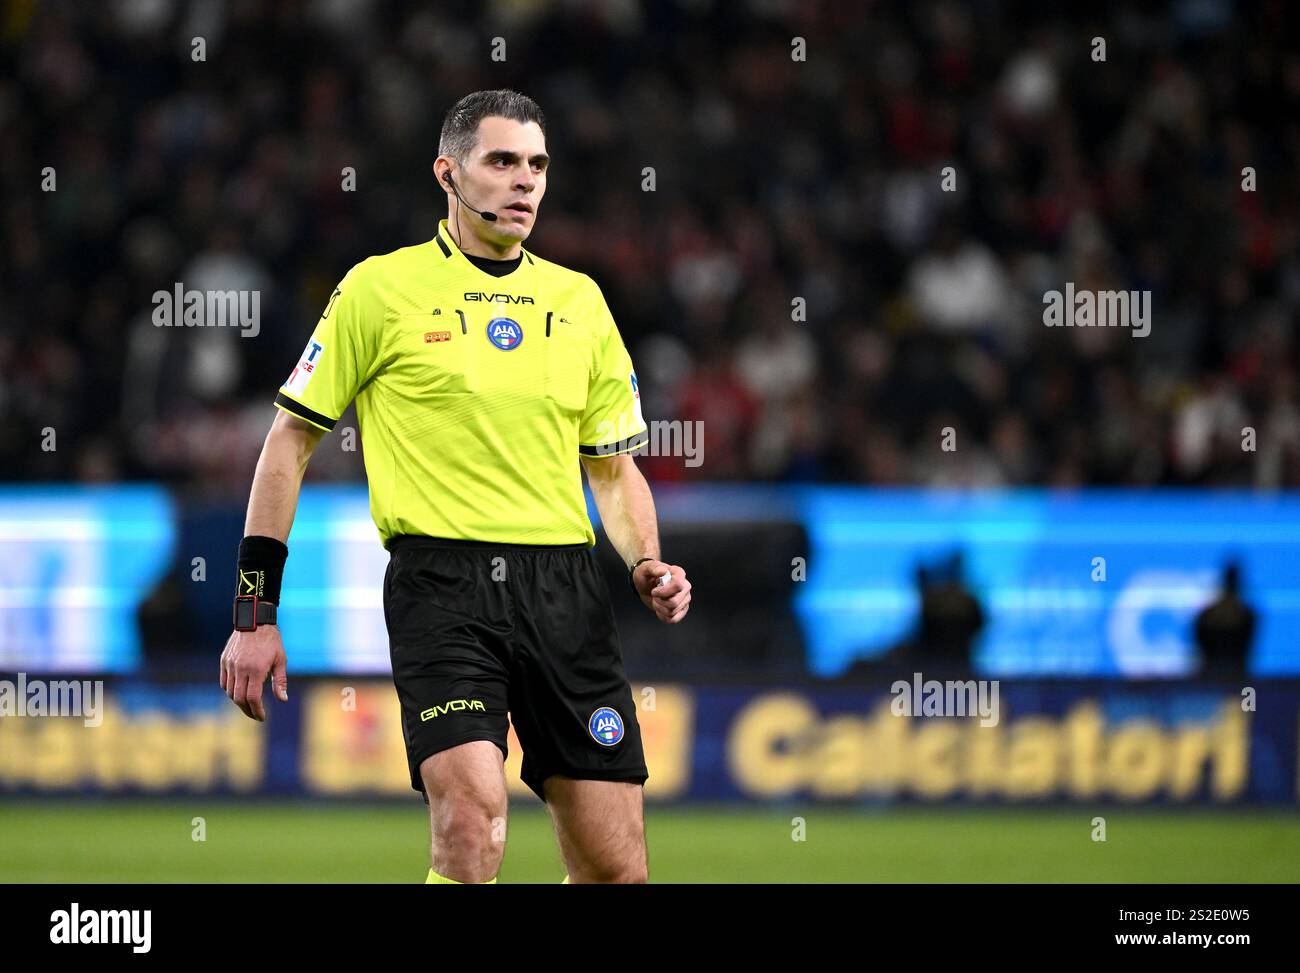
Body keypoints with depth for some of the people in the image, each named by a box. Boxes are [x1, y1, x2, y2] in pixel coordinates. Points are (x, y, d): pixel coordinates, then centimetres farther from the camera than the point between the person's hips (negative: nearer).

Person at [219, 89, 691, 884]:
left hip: (565, 588, 4)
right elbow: (291, 439, 6)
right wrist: (255, 613, 2)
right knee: (474, 828, -24)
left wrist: (648, 565, 2)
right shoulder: (380, 289, 2)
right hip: (442, 581, -4)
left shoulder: (579, 300, 15)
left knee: (615, 868, 0)